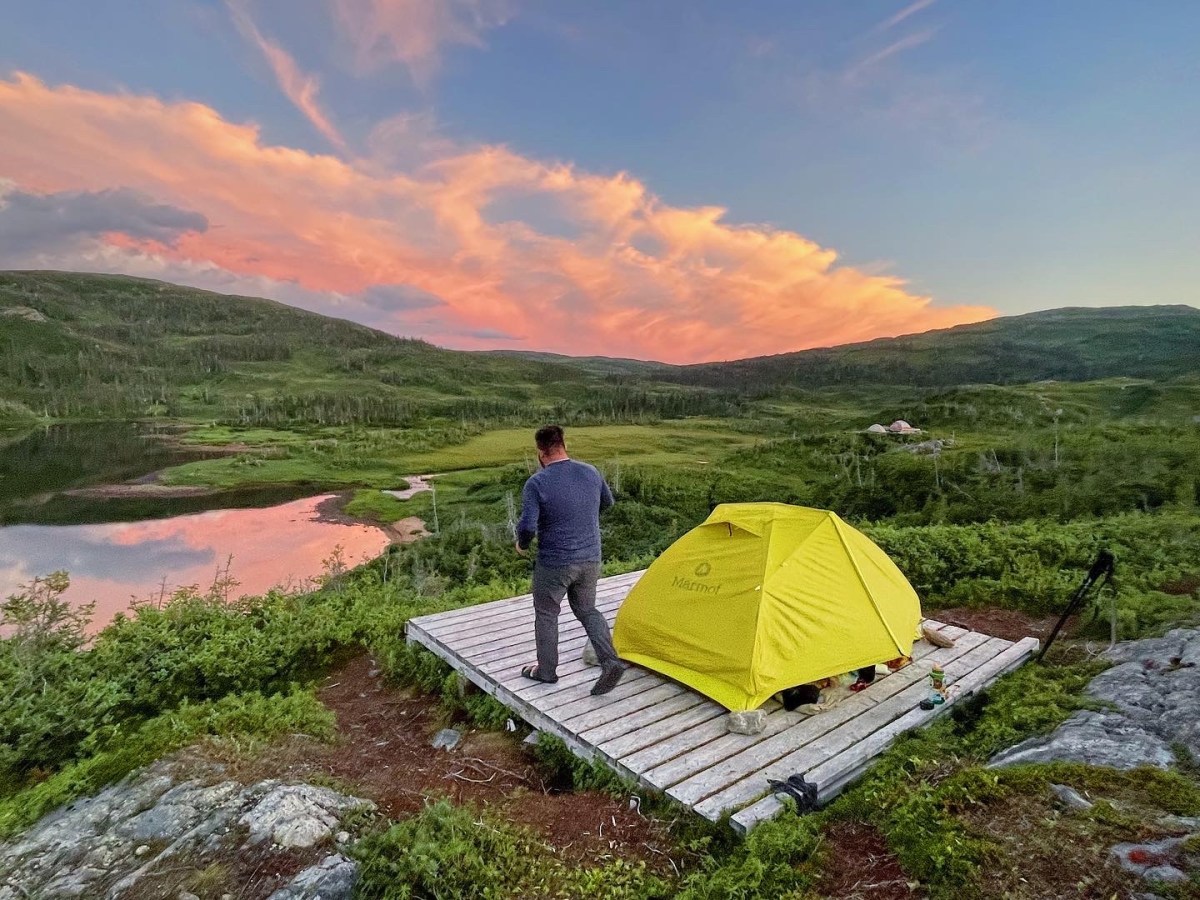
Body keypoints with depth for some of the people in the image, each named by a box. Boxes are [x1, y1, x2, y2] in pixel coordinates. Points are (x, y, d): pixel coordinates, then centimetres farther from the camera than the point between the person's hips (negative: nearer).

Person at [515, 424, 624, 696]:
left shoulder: (536, 483, -18)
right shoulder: (591, 472, -1)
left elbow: (527, 526, -22)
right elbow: (607, 502, 16)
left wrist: (522, 545, 0)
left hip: (554, 564, -5)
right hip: (590, 560, 5)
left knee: (546, 614, 16)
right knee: (587, 610, 22)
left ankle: (546, 671, 29)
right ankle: (610, 662, 9)